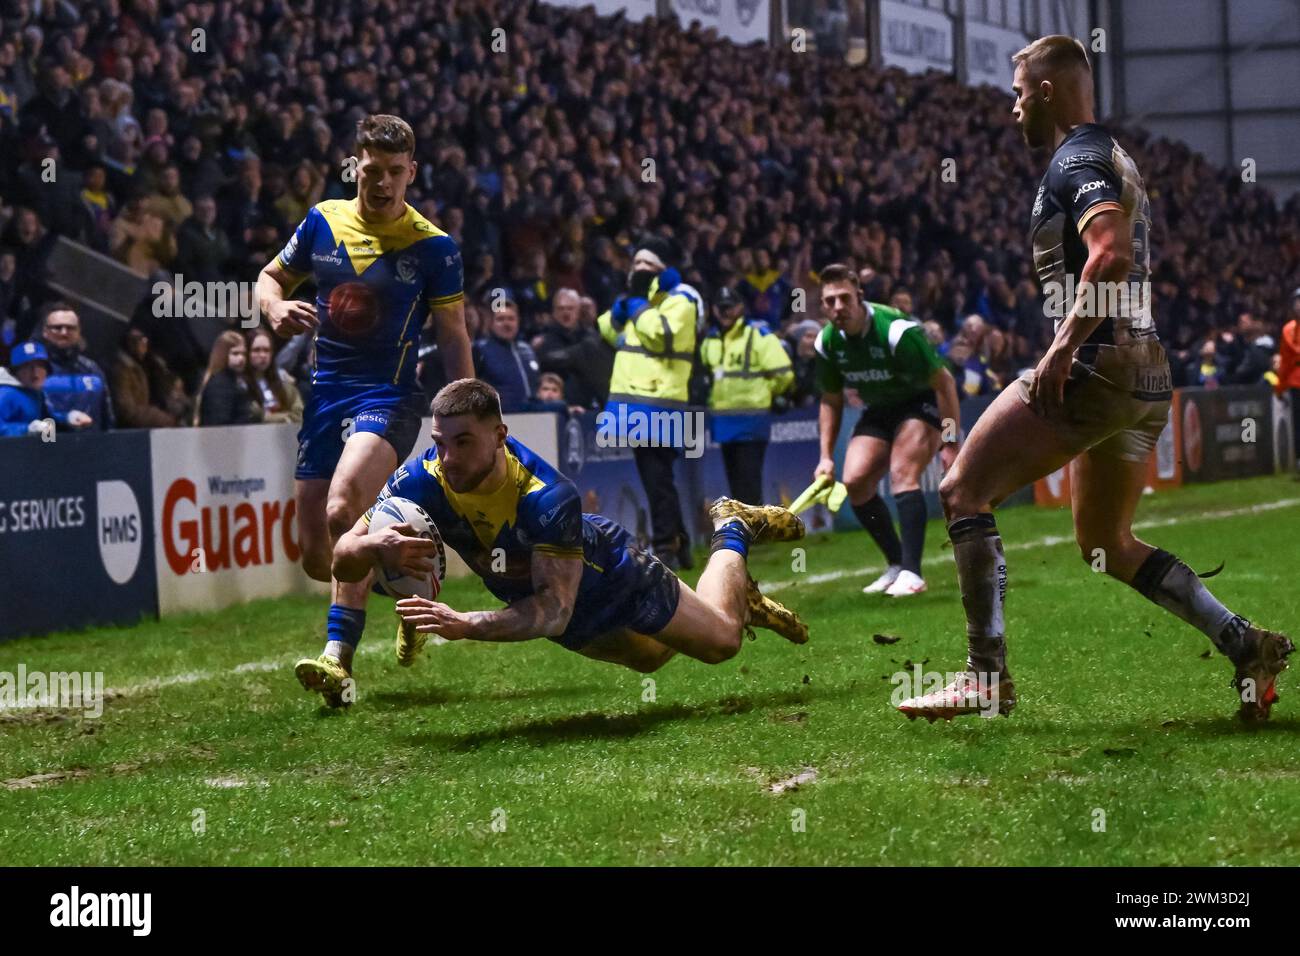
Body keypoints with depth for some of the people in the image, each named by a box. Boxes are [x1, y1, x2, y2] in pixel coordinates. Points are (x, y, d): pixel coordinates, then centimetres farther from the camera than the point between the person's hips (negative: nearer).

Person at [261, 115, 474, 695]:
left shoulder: (433, 247, -4)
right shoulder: (323, 221, 5)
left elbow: (453, 337, 0)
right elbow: (272, 277, 18)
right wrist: (277, 308, -6)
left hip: (388, 397, -5)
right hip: (324, 392, 5)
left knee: (343, 510, -31)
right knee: (316, 557, 5)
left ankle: (338, 656, -28)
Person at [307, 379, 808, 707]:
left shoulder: (547, 497, -45)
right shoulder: (421, 480, -33)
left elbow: (556, 610, -48)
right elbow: (342, 562, -30)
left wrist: (468, 625, -62)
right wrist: (374, 547, -54)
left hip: (610, 577, -4)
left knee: (722, 641, 18)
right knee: (650, 656, 29)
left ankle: (733, 531, 41)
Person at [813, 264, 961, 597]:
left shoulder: (896, 330, -28)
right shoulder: (827, 342, -9)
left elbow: (944, 383, -23)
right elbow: (831, 401, 8)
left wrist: (951, 442, -26)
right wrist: (826, 456, 1)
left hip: (922, 403, -6)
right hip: (878, 412, 6)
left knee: (902, 473, -26)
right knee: (855, 482, -10)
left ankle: (911, 573, -26)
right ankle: (896, 564, 6)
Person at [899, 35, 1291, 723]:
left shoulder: (1075, 161, -9)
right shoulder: (1116, 160, 22)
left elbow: (1111, 255, -26)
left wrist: (1064, 347, -25)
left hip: (1094, 365, -10)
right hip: (1147, 374, 10)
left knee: (963, 491, -5)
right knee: (1107, 544, 18)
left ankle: (986, 677, -10)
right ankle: (1246, 646, 7)